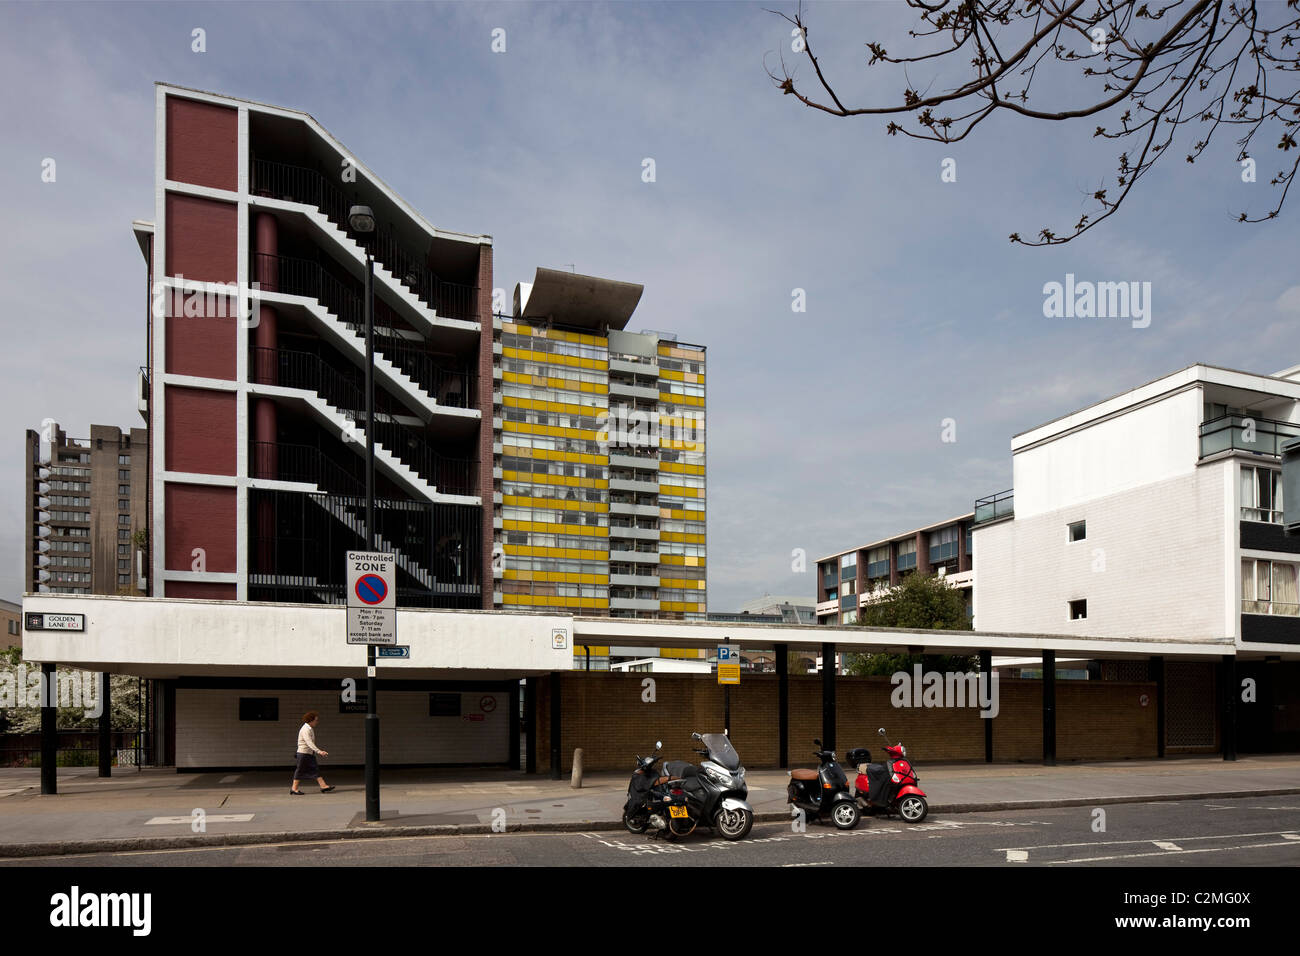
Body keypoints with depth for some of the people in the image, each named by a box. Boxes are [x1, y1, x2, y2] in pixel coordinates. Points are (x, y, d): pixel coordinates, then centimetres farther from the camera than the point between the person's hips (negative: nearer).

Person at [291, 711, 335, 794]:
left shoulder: (311, 729, 11)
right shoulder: (305, 730, -19)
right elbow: (309, 743, -30)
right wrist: (319, 751, -37)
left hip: (310, 753, 9)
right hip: (303, 753, -9)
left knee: (315, 770, 4)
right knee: (300, 770, 1)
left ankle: (323, 786, 0)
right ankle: (294, 788, 12)